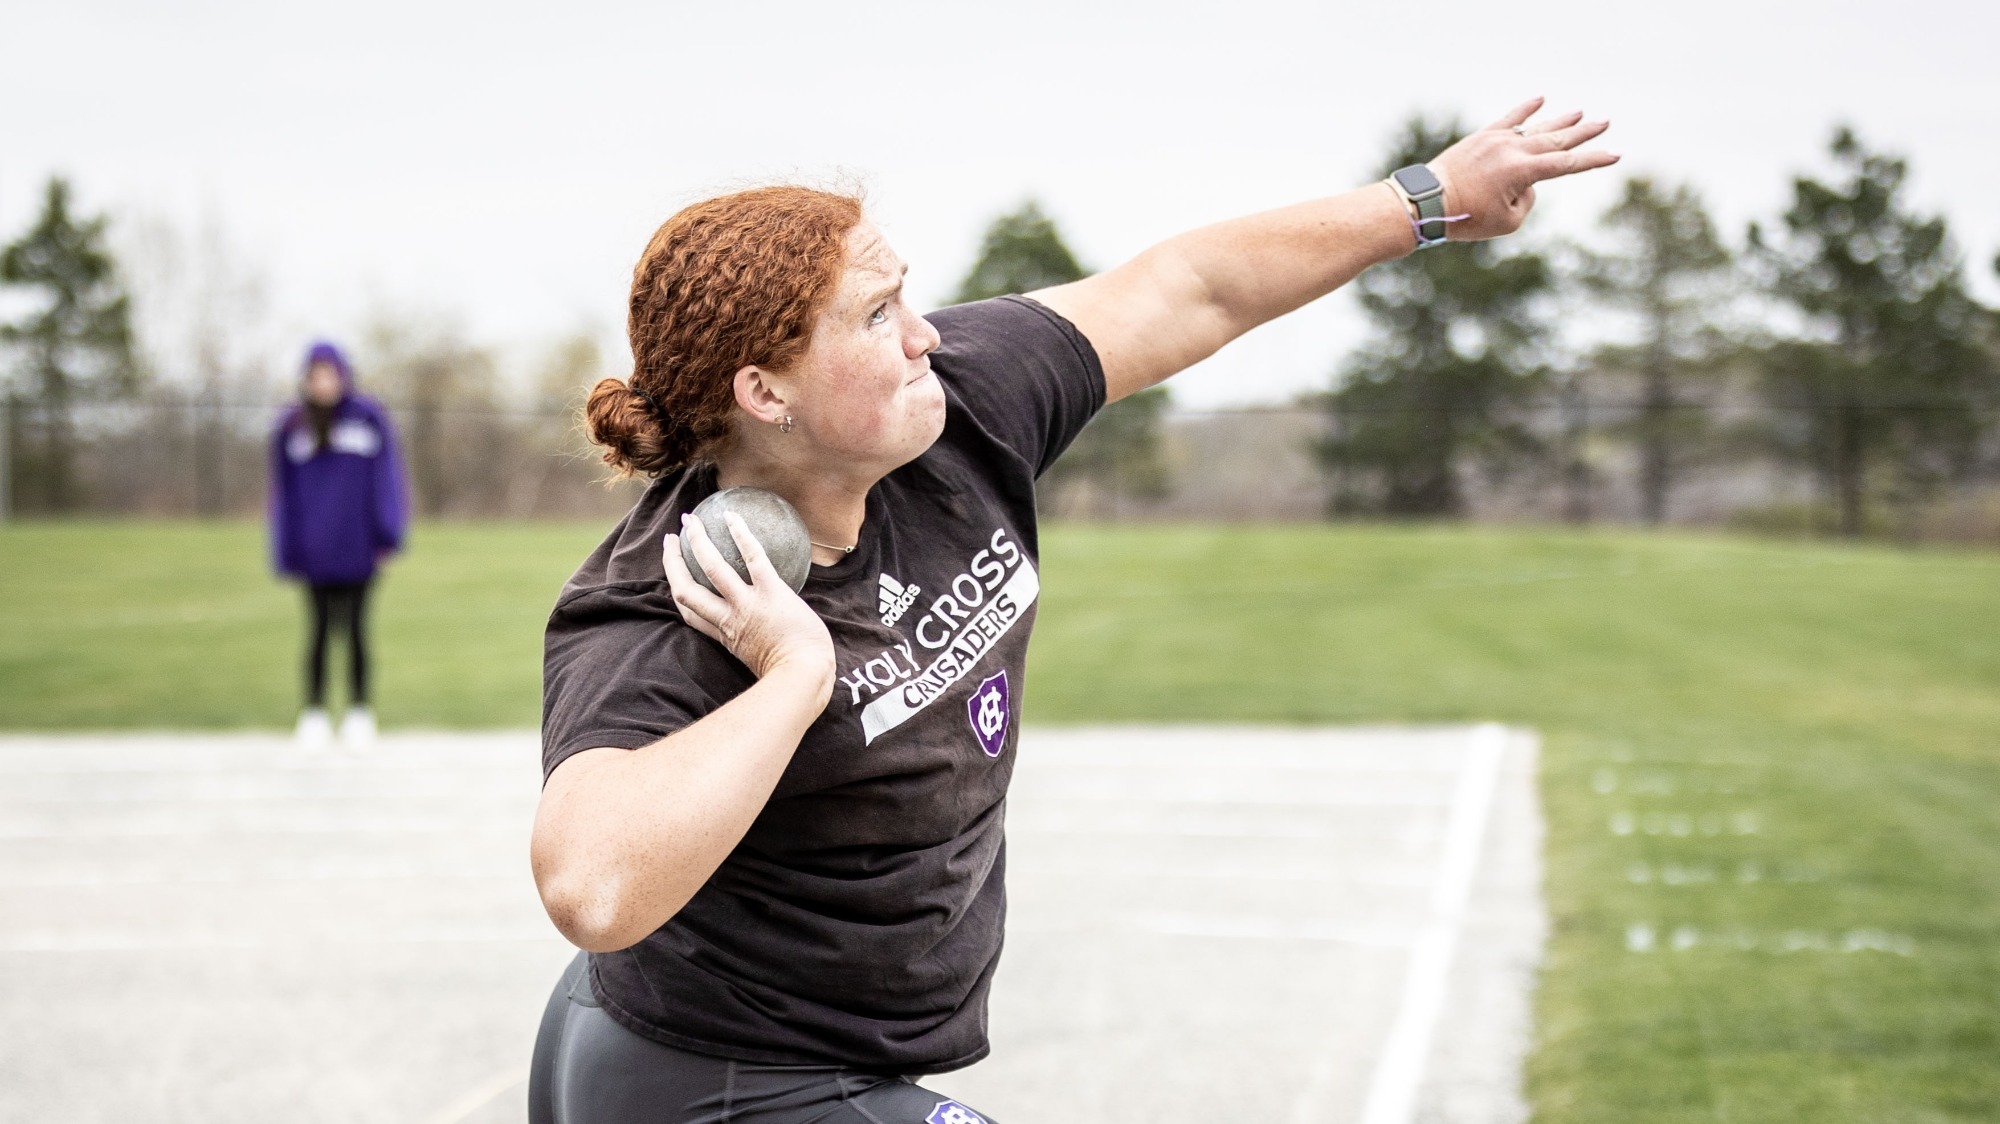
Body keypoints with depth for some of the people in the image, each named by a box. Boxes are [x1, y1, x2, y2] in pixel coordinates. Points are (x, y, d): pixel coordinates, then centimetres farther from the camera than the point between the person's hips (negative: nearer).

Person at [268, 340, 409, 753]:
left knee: (355, 629, 5)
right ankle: (314, 714, 10)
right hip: (316, 552, 1)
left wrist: (387, 534, -5)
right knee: (320, 630, 3)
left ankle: (359, 712, 13)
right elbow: (285, 493, 6)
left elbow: (386, 476, 2)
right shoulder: (290, 428, 4)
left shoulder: (370, 418, 1)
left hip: (358, 549, 0)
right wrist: (288, 550, 1)